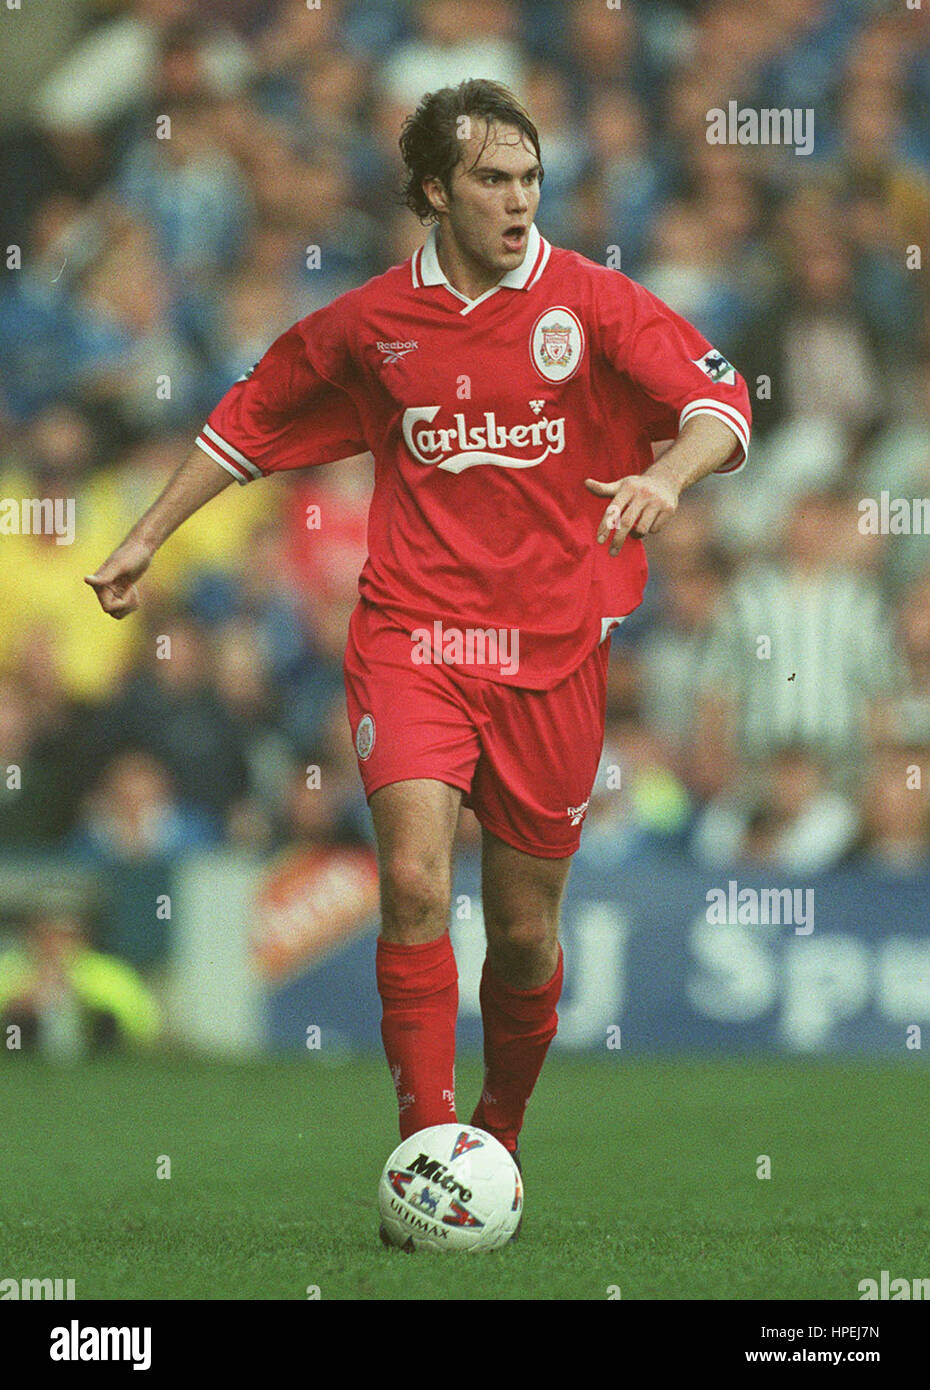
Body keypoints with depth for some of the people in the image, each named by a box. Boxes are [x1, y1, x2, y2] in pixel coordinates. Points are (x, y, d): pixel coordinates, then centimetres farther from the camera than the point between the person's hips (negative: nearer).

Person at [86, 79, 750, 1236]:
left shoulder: (592, 303, -1)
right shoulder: (372, 324, 5)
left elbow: (719, 404, -11)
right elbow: (252, 420, 19)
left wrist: (666, 474, -32)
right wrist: (147, 537, 19)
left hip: (552, 649, 0)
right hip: (412, 631, 0)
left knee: (525, 931, 8)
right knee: (414, 882, -20)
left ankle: (501, 1135, 32)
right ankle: (427, 1142, -18)